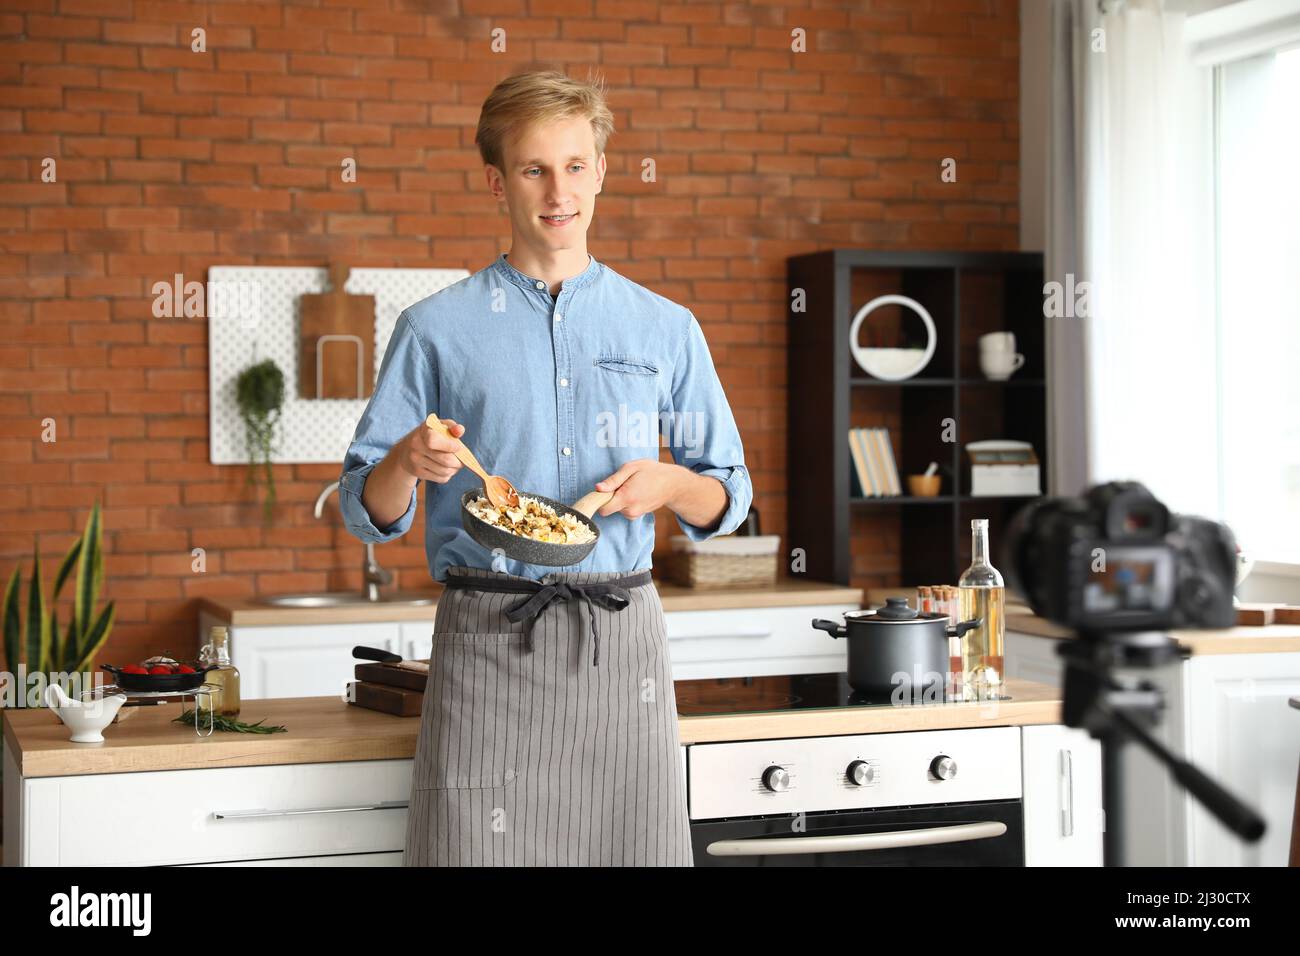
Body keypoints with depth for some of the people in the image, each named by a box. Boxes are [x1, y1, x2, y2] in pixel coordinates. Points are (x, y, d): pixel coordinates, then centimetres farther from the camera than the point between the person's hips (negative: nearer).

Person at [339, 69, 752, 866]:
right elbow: (369, 514, 6)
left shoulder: (666, 329, 11)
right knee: (475, 848, -6)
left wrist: (670, 483, -7)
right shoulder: (437, 330, 6)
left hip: (622, 639, 2)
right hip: (487, 640, -2)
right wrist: (407, 463, -15)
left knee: (637, 846, 1)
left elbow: (727, 502, 15)